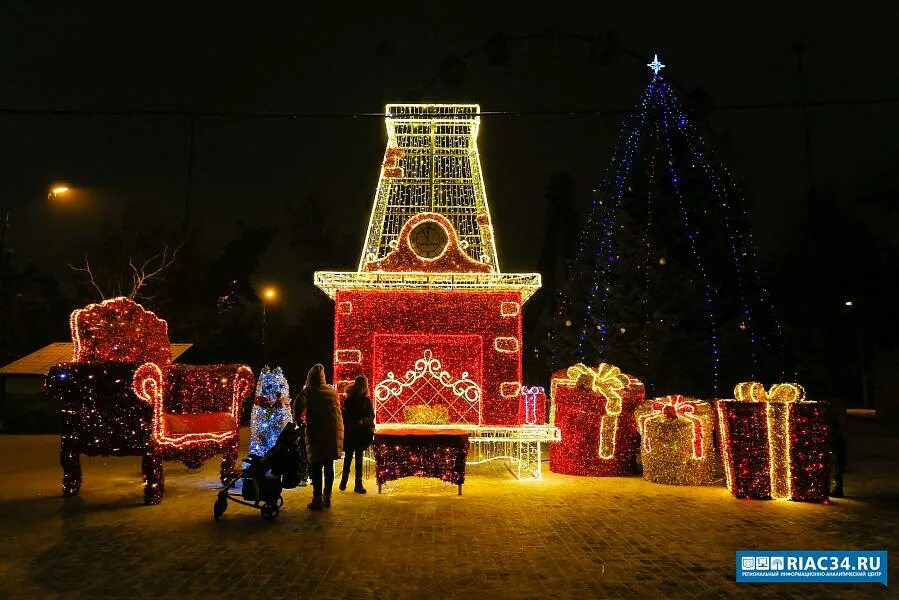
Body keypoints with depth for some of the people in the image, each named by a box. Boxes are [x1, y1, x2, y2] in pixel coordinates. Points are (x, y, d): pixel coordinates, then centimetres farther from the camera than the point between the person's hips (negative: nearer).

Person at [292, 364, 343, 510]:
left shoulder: (309, 390, -1)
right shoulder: (332, 391, 16)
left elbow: (298, 404, -17)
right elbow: (337, 410, 16)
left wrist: (297, 420, -4)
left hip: (317, 432, -5)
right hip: (335, 432, 5)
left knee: (316, 466, 0)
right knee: (329, 466, 12)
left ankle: (317, 499, -1)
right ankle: (327, 497, 17)